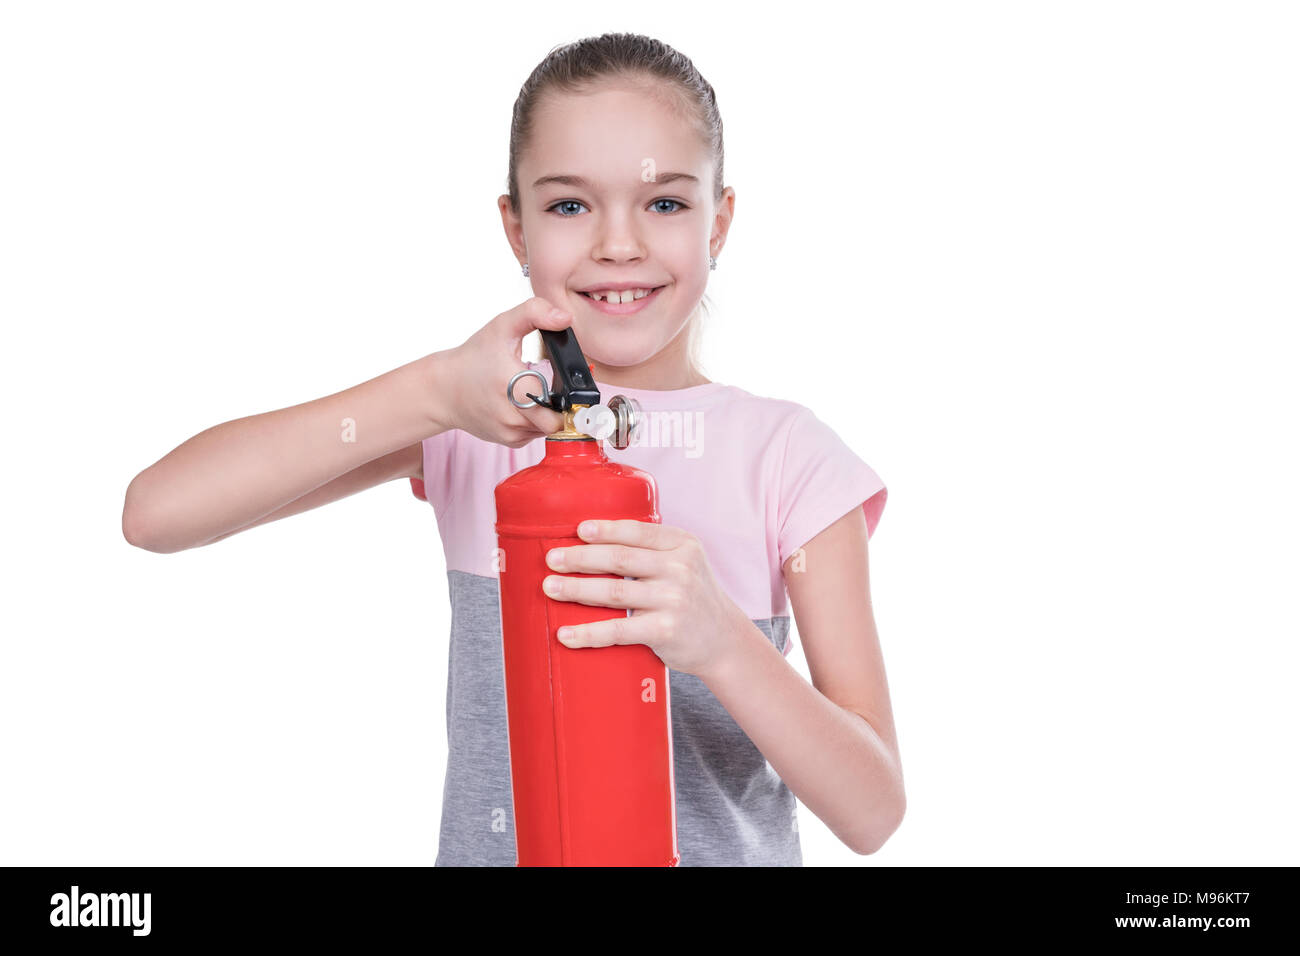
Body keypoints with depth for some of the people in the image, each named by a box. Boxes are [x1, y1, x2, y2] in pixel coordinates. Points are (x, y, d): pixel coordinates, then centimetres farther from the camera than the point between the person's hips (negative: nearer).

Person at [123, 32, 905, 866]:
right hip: (489, 847, 1)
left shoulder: (790, 456, -8)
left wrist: (719, 639, -28)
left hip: (729, 851, -1)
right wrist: (438, 390, -24)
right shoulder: (476, 422, -4)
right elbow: (157, 512, -15)